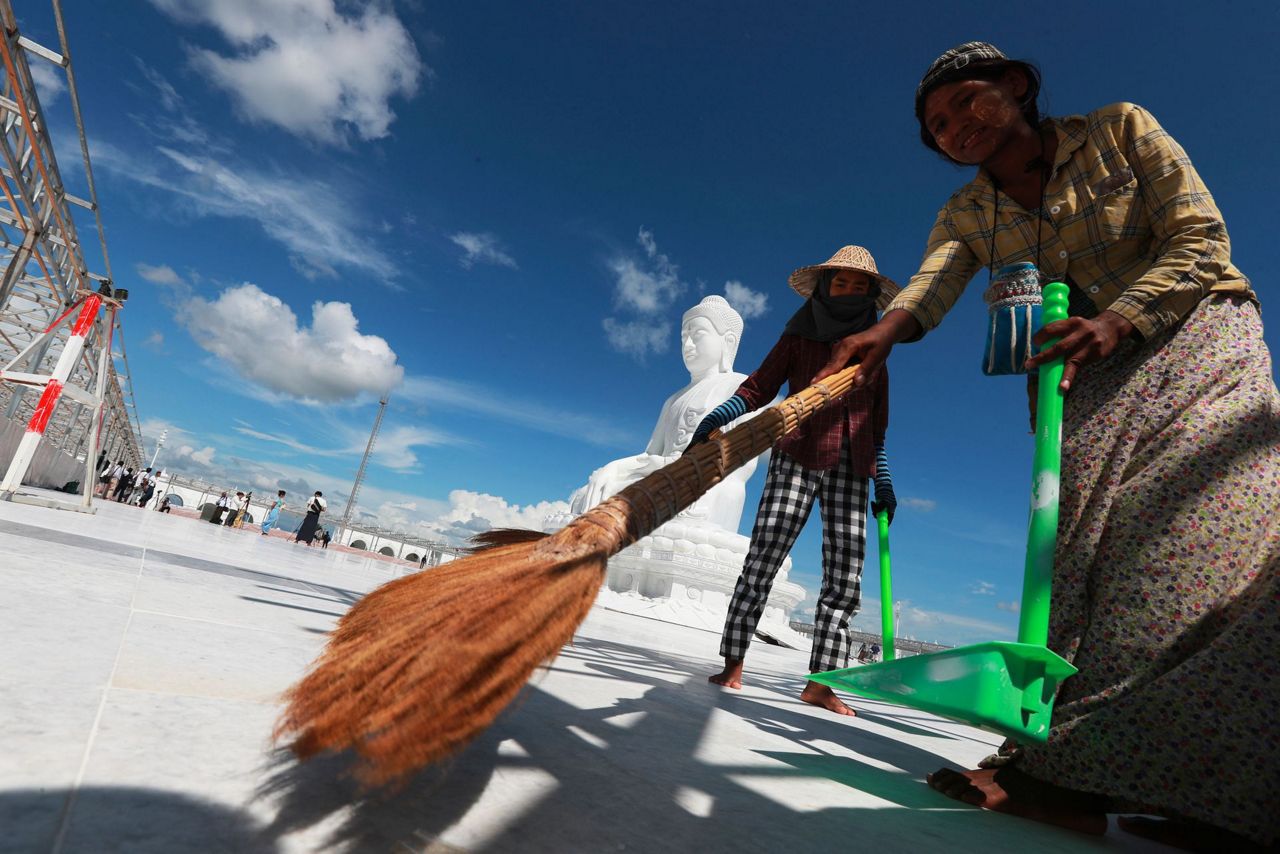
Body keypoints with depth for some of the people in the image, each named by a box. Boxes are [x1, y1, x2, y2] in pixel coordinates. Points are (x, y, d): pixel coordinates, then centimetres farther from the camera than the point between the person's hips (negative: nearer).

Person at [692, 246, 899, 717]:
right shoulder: (799, 339, 10)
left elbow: (876, 427, 22)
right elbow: (757, 388, 1)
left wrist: (884, 483, 16)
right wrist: (717, 416, -16)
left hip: (850, 471, 4)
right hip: (796, 459, -3)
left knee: (845, 580, -5)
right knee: (762, 559, -13)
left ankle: (820, 682, 0)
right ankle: (733, 665, -6)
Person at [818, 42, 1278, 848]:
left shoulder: (1119, 130, -2)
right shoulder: (969, 214, 5)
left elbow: (1200, 239, -8)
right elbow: (929, 284, -16)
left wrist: (1116, 319, -27)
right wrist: (886, 329, -39)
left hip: (1197, 334, -2)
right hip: (1097, 381, 2)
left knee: (1215, 526, -21)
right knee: (1094, 539, -13)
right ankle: (1073, 760, -15)